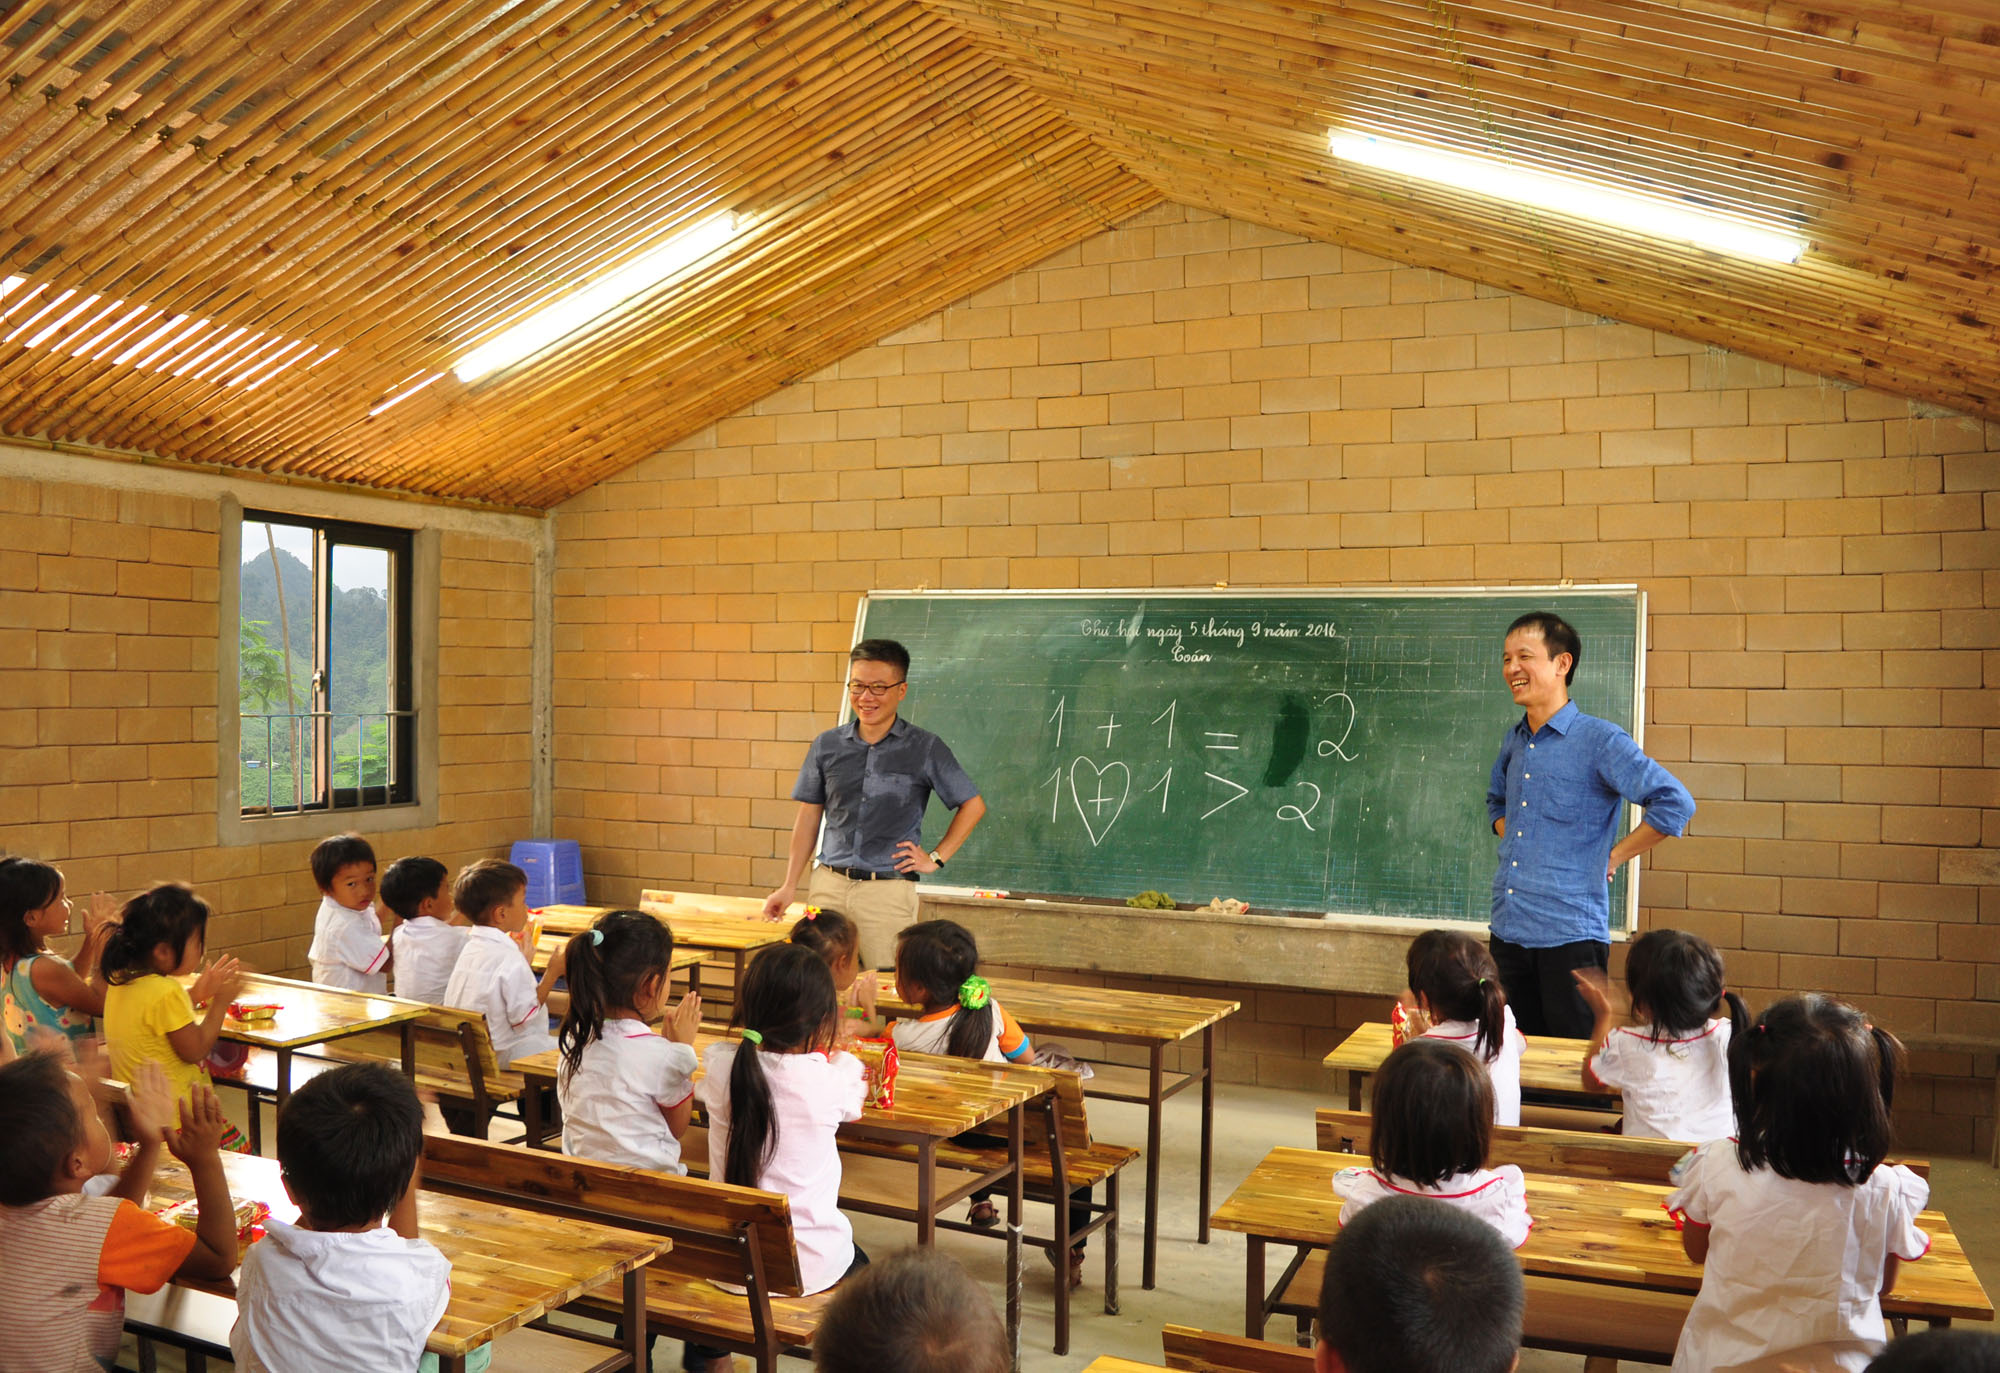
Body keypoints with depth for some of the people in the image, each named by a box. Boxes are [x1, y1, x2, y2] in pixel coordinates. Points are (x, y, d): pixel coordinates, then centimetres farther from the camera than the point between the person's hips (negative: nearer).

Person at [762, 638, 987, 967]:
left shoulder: (925, 749, 0)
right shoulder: (827, 746, 9)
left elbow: (973, 805, 8)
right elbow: (809, 816, 14)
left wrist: (935, 858, 3)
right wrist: (789, 886, 11)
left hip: (889, 893, -3)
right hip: (828, 886, 3)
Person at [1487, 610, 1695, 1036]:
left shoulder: (1600, 740, -9)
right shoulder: (1513, 742, 12)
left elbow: (1675, 804, -15)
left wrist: (1613, 857, -8)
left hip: (1569, 935, -6)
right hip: (1509, 932, 6)